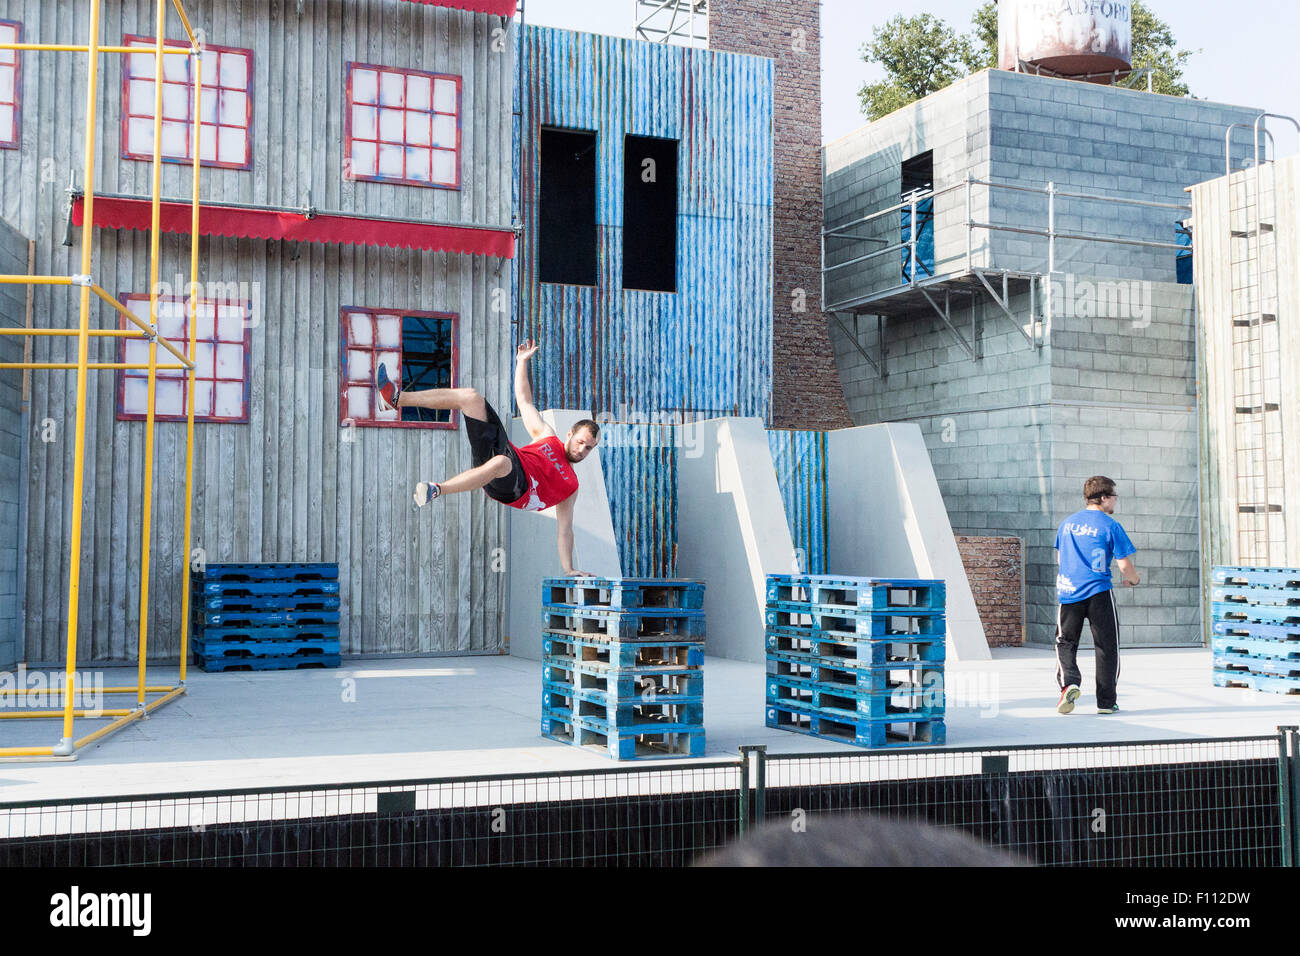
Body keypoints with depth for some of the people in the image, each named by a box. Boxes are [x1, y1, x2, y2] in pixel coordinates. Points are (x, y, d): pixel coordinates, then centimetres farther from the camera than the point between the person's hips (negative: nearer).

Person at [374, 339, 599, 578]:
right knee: (471, 397, -10)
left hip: (512, 488, -4)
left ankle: (437, 490, -52)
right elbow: (524, 400, 30)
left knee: (500, 462, -45)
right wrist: (522, 361, 26)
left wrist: (569, 570, 3)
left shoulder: (571, 485, 17)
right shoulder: (548, 436, 26)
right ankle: (397, 398, -16)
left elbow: (565, 531, 14)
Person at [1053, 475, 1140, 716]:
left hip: (1068, 591, 4)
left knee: (1065, 642, 12)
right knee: (1106, 647, 8)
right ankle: (1106, 702, 11)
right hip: (1099, 592, -4)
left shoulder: (1067, 523, 11)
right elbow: (1124, 565, -7)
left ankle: (1068, 683, -14)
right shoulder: (1110, 526, -5)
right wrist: (1134, 579, 14)